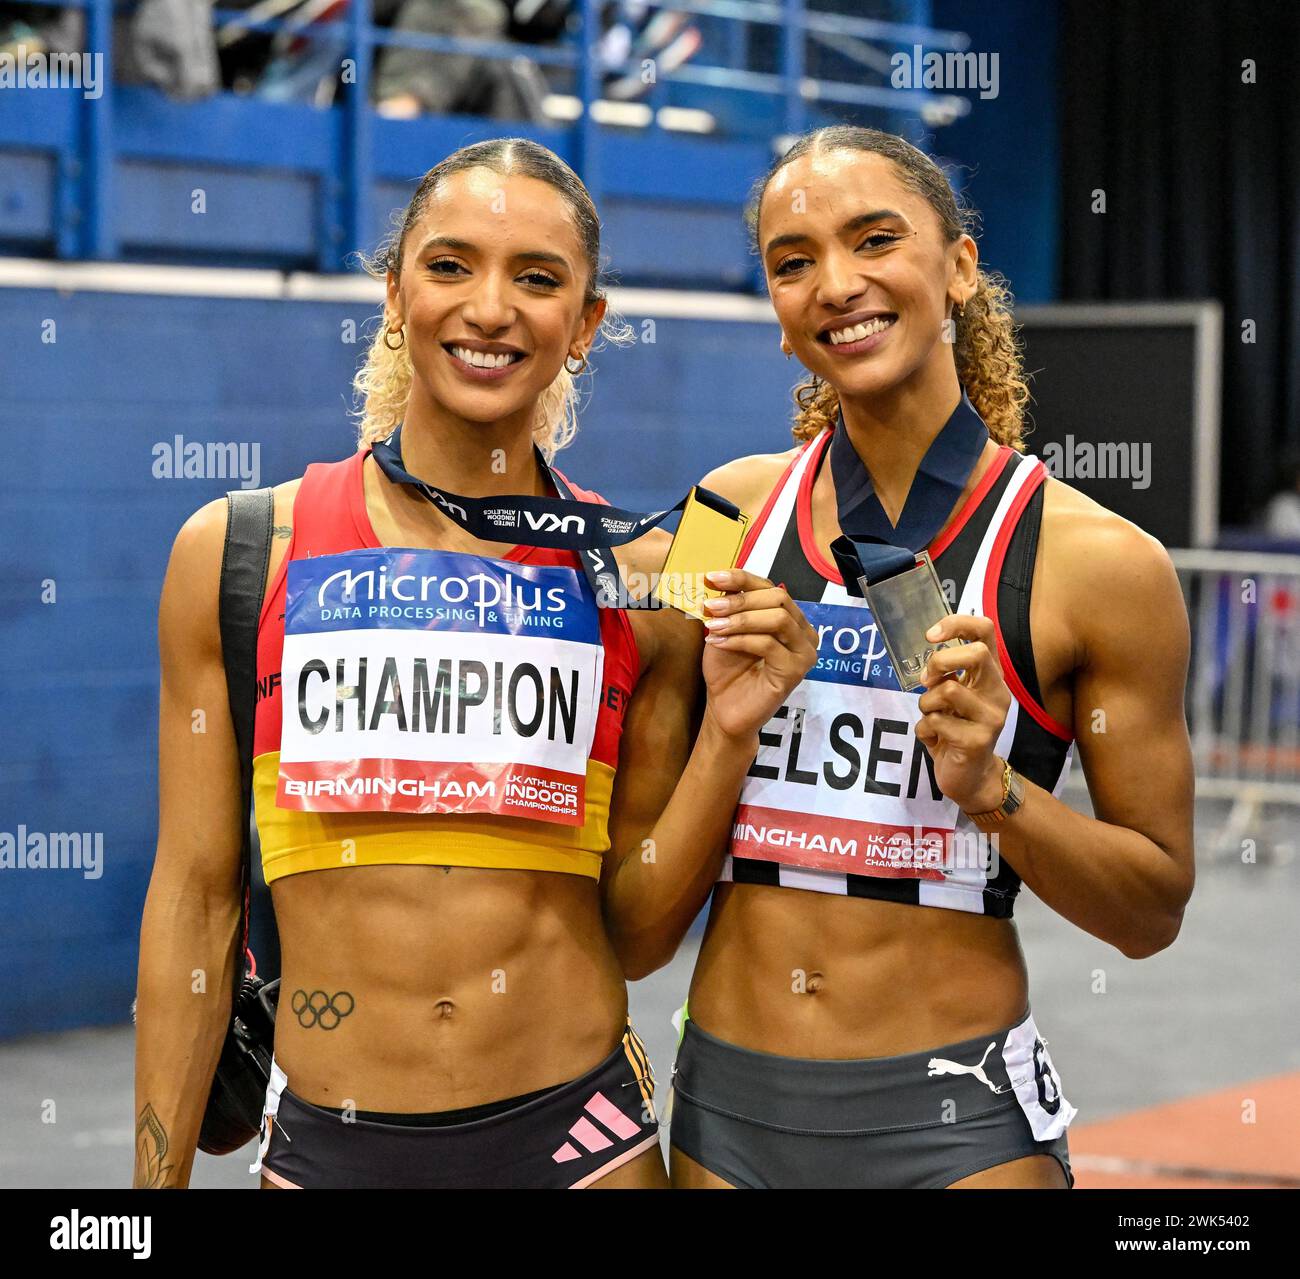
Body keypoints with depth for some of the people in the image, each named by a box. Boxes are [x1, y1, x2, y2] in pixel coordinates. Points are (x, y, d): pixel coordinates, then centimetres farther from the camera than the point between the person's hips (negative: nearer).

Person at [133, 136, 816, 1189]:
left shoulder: (642, 582, 0)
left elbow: (633, 936, 3)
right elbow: (196, 901, 2)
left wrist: (728, 737, -9)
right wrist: (158, 1173, 2)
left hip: (577, 1136, 0)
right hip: (327, 1141, 0)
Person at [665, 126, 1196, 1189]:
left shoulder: (1098, 561, -7)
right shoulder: (730, 512, 2)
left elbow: (1152, 911, -1)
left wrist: (990, 786, -16)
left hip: (952, 1121, -3)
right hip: (726, 1103, 3)